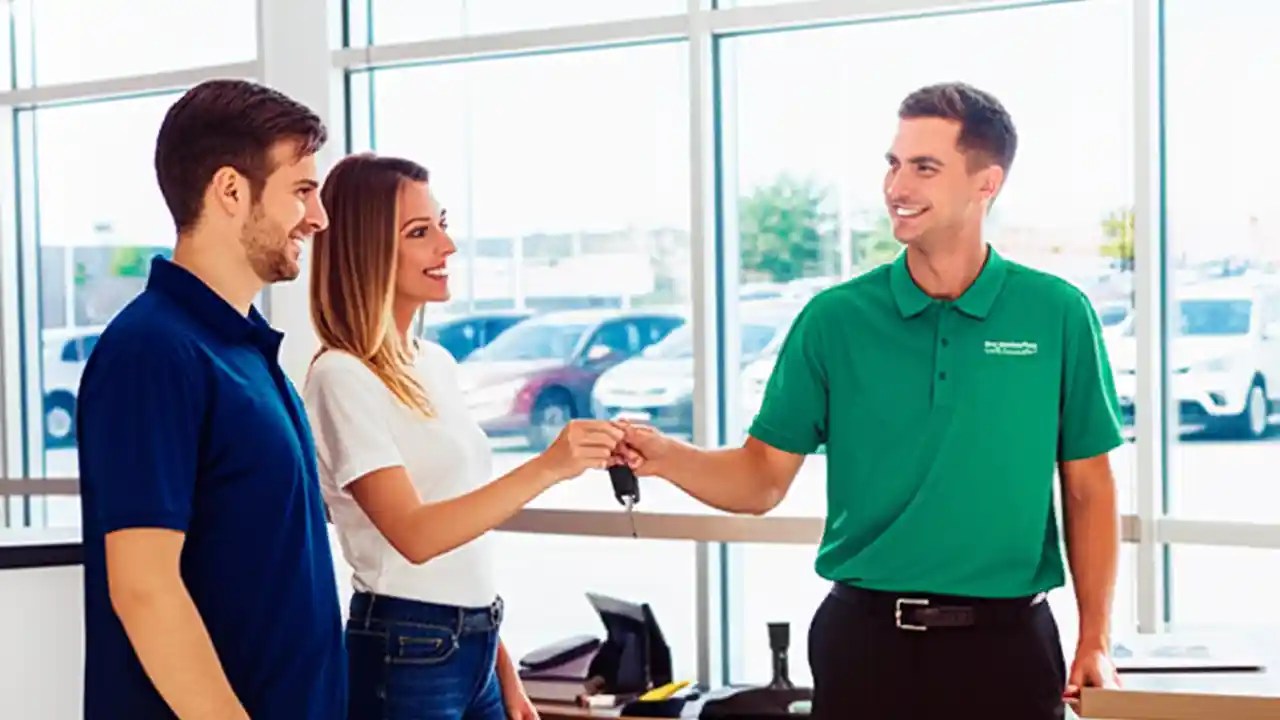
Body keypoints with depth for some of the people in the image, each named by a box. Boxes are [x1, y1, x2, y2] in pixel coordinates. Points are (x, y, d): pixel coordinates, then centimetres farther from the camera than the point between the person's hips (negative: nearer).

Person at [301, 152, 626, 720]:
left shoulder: (437, 363, 9)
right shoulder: (343, 377, -15)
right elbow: (413, 534, -25)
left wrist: (503, 670, 15)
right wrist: (548, 468, -34)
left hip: (473, 645, 7)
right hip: (405, 654, -7)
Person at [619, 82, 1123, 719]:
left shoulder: (1058, 314, -1)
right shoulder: (833, 319, -1)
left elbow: (1089, 490, 4)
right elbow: (762, 478, 1)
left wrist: (1095, 640, -1)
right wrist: (667, 457, -18)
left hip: (1006, 640, 0)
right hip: (864, 635, 1)